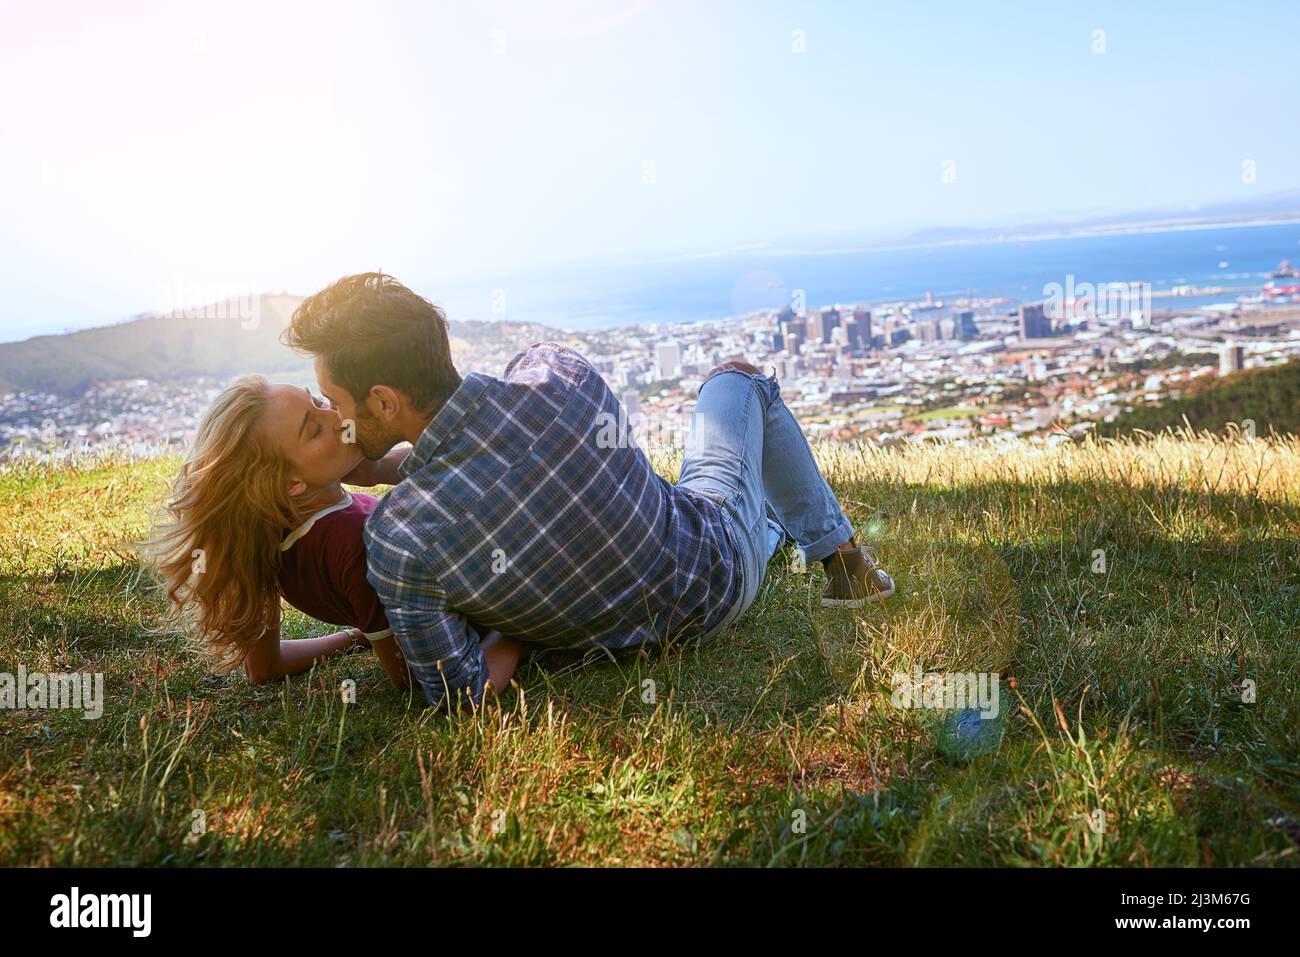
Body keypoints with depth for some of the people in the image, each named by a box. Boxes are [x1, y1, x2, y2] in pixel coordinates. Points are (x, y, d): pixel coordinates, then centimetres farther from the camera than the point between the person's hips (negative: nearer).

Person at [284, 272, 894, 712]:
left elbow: (461, 695, -25)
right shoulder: (557, 373, -31)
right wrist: (386, 466, -9)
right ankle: (841, 558, 44)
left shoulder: (396, 545, -36)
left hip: (637, 640, 1)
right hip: (721, 571, 0)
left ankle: (774, 524, 59)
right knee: (740, 379, 29)